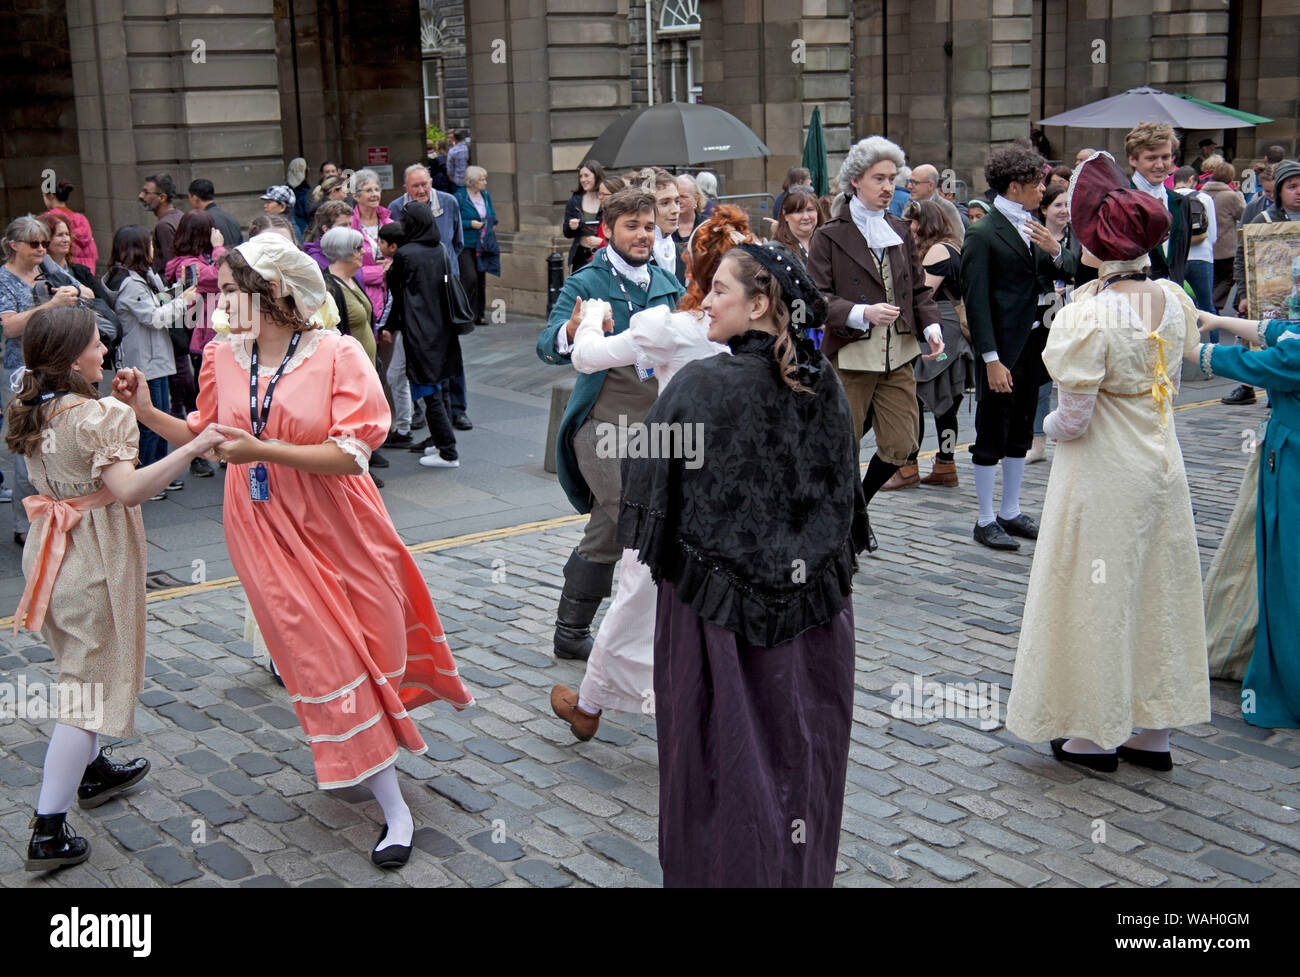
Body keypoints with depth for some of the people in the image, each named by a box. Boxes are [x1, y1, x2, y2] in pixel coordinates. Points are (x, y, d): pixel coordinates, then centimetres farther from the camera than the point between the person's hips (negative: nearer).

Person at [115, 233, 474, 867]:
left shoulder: (337, 354, -14)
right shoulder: (224, 359, 1)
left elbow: (351, 454, -21)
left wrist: (262, 449, -26)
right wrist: (146, 412, 1)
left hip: (335, 526, -3)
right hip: (266, 530, 3)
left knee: (367, 641, 8)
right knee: (325, 660, 1)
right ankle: (393, 808, 11)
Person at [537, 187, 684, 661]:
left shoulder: (666, 283, 10)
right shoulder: (586, 283, -7)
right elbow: (547, 346, -20)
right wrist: (572, 330, -42)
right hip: (603, 427, -6)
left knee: (608, 534, 14)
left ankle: (570, 633, 28)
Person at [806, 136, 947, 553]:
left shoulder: (901, 232, 12)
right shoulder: (830, 236, -4)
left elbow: (919, 289, 15)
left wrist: (932, 326, -3)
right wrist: (863, 313, -25)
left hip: (897, 356, 5)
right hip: (849, 357, -4)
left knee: (900, 447, 3)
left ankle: (859, 503, 29)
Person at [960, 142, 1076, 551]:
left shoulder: (1031, 227, 11)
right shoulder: (983, 235, -13)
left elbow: (1067, 272, 13)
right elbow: (976, 301, -17)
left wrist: (1055, 250, -10)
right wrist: (991, 359, -20)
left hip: (1033, 344, 8)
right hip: (1002, 348, -8)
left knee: (1020, 435, 15)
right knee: (992, 437, 1)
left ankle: (1011, 512, 25)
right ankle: (986, 521, 11)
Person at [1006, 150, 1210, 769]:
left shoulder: (1088, 317, -22)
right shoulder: (1173, 301, -1)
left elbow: (1073, 420, -19)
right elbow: (1175, 369, 10)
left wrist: (1051, 426, 3)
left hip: (1104, 475, -7)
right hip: (1163, 464, 7)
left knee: (1098, 598, 6)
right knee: (1160, 592, 15)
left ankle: (1095, 735, 18)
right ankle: (1154, 731, 27)